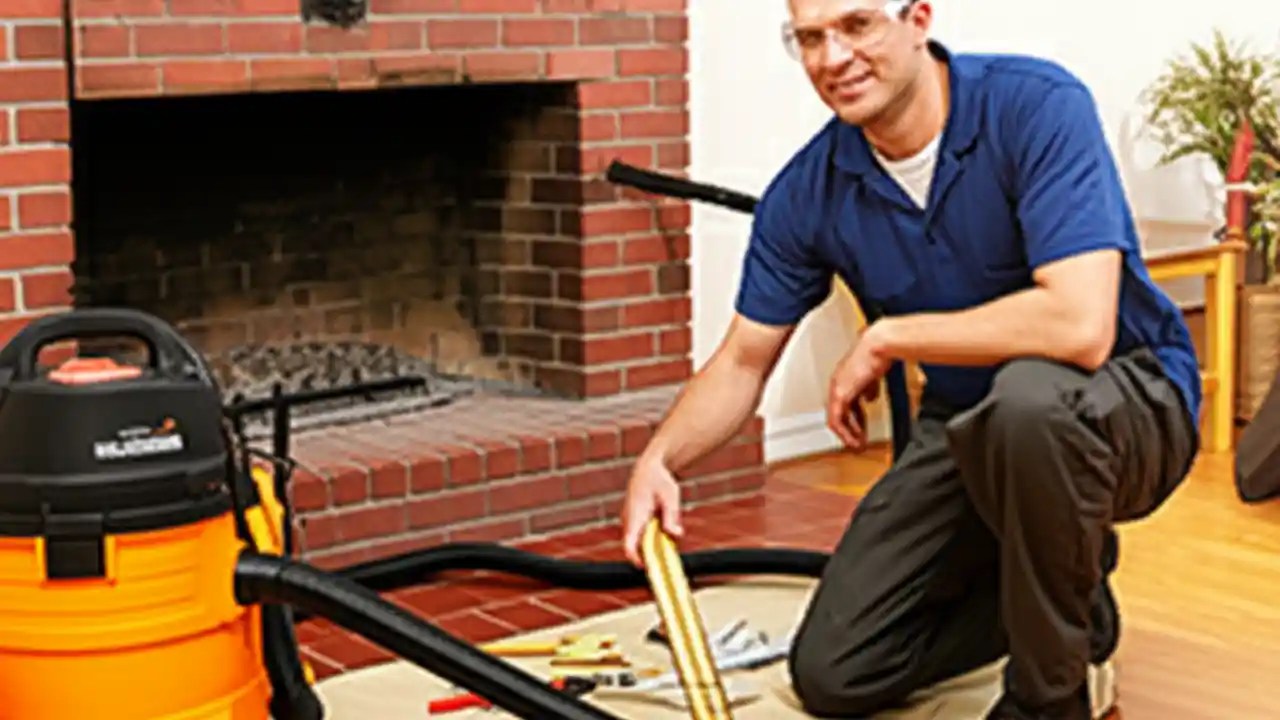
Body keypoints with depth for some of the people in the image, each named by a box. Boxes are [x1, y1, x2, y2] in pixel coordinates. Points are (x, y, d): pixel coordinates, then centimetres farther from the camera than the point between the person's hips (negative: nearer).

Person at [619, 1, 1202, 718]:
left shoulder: (1040, 106, -25)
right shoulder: (808, 192, -8)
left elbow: (1079, 325, -37)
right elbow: (742, 364, 1)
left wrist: (886, 338, -25)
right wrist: (658, 459, -19)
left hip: (1125, 398, -5)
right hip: (967, 426, 5)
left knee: (1029, 395, -41)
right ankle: (1066, 589, 22)